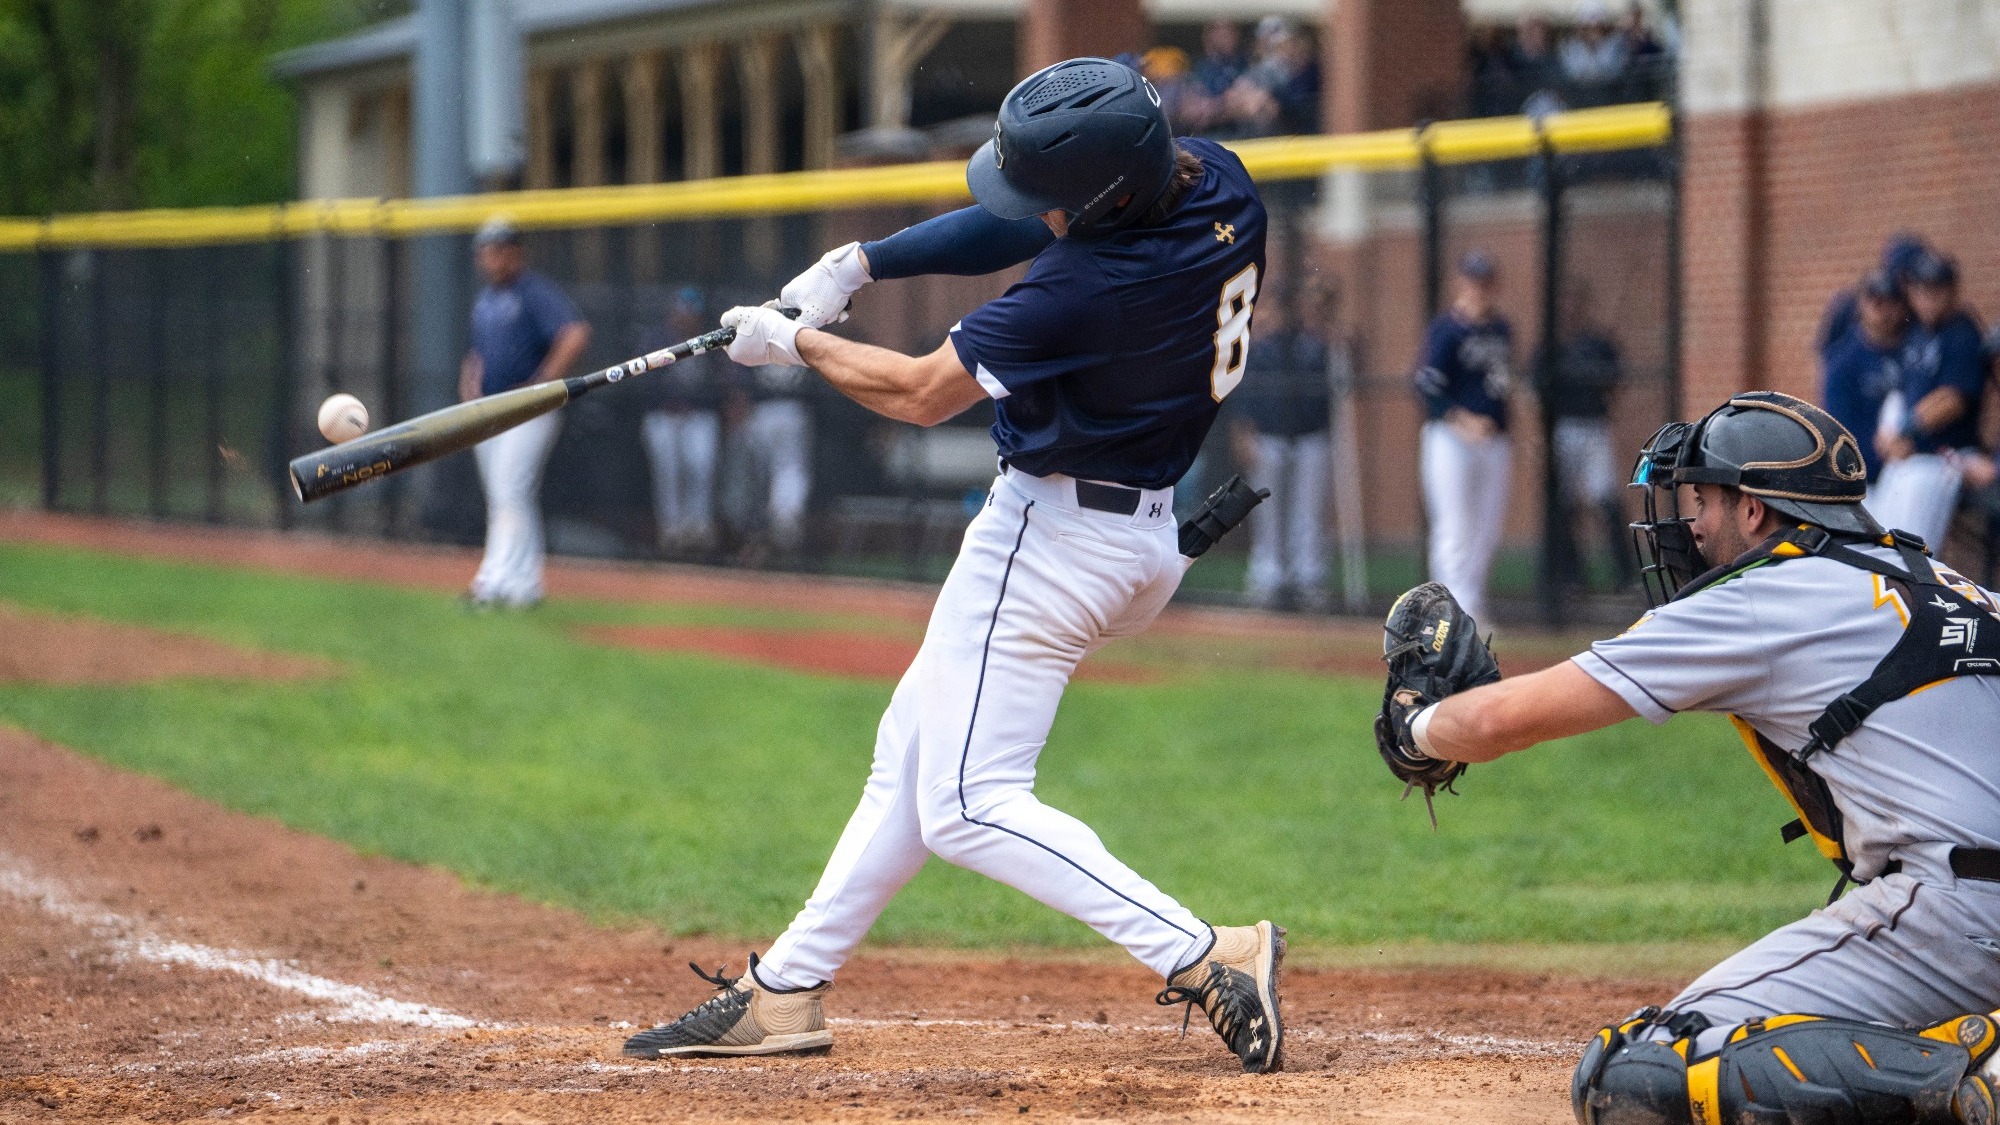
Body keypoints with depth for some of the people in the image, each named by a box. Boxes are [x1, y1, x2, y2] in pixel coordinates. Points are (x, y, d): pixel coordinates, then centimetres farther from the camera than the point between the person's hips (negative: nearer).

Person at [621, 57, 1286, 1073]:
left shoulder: (1092, 287, -29)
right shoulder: (1216, 179, -5)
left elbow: (922, 392, -14)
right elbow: (1006, 230, 10)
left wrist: (792, 341, 1)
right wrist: (863, 262, 2)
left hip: (1052, 543, -10)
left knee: (970, 808, -6)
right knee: (912, 752, 17)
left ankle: (1206, 956, -16)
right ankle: (786, 989, 24)